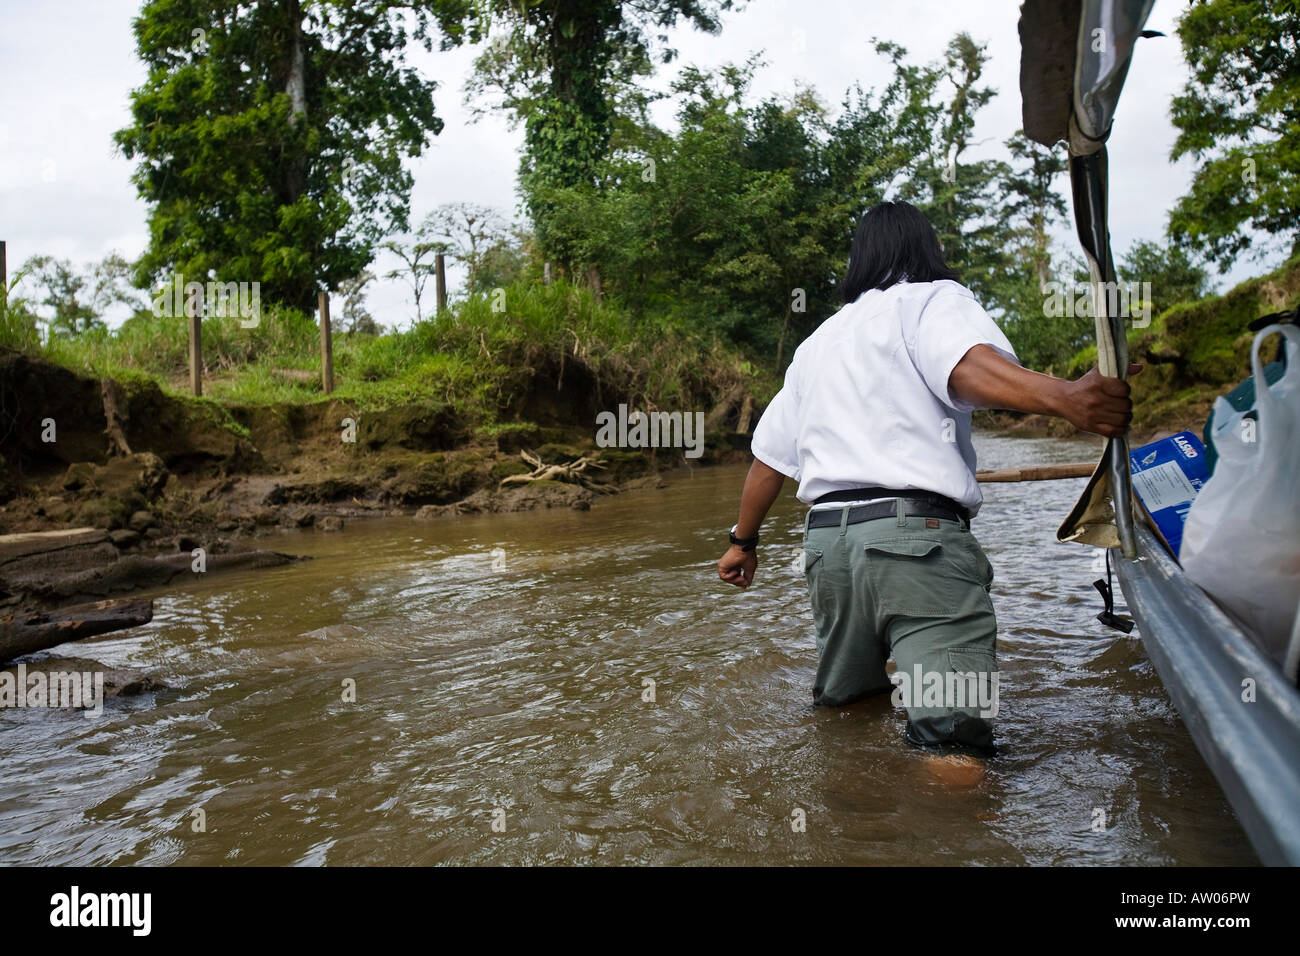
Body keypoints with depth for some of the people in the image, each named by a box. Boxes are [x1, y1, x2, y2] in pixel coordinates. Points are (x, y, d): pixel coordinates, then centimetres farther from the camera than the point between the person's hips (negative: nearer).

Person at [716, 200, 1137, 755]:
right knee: (954, 736, -14)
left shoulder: (817, 341, 27)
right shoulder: (933, 298, 8)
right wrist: (1064, 397, -32)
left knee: (841, 702, 21)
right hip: (916, 534, -7)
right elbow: (968, 363, -16)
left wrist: (744, 541, 39)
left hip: (825, 538, 7)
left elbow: (769, 454, 29)